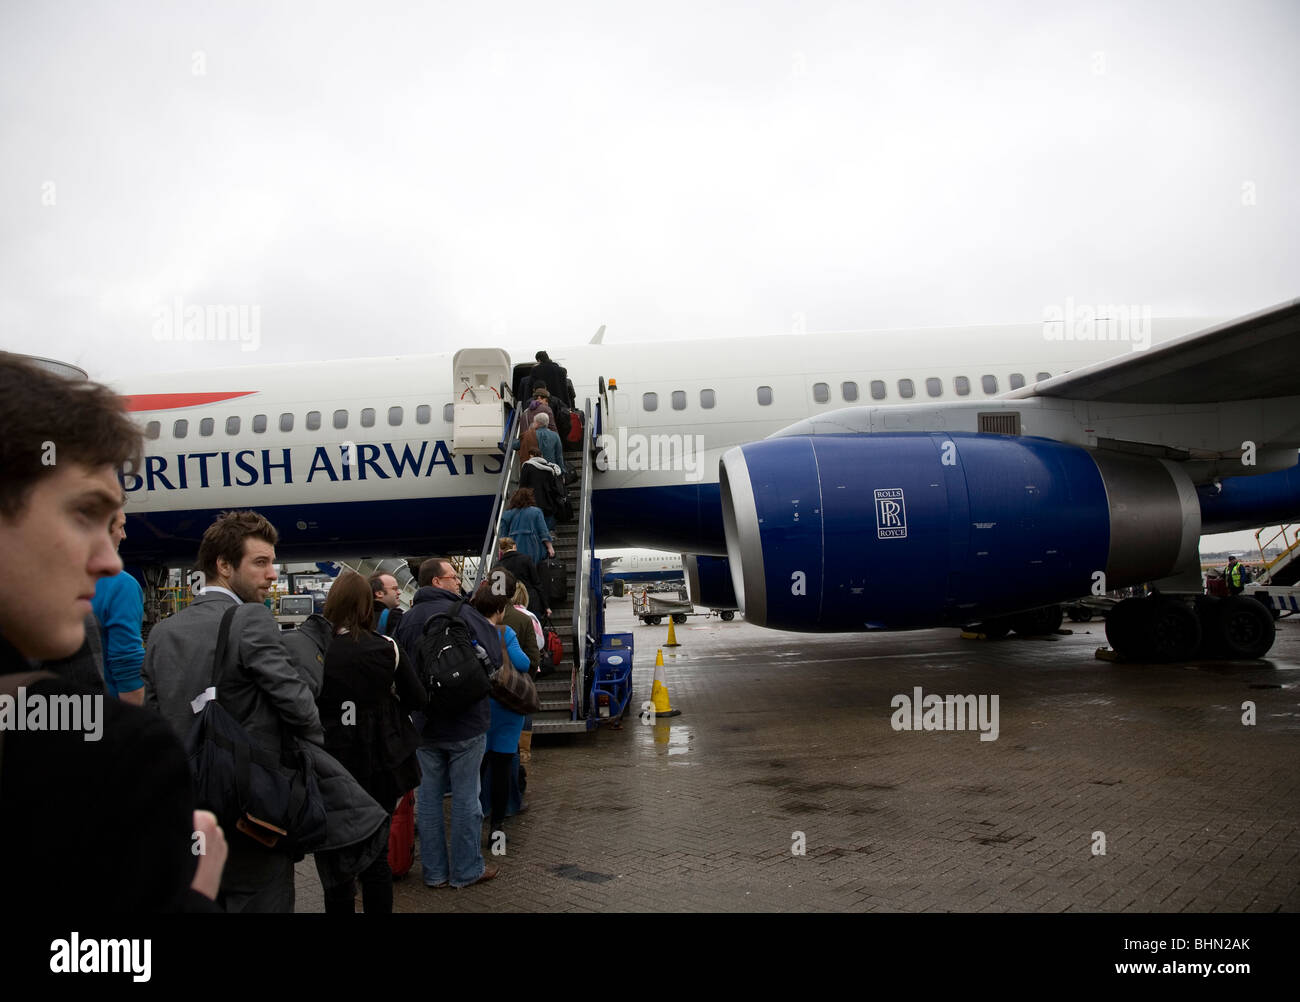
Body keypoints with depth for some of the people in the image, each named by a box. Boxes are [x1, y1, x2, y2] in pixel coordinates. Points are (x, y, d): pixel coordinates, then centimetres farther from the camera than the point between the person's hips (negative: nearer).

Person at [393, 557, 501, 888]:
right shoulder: (461, 612, -14)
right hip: (465, 723, -6)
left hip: (424, 724, 6)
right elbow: (493, 657, -17)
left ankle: (434, 870, 20)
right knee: (465, 796, 4)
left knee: (429, 795, 11)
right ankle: (466, 870, 13)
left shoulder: (408, 618, 6)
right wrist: (491, 627, 1)